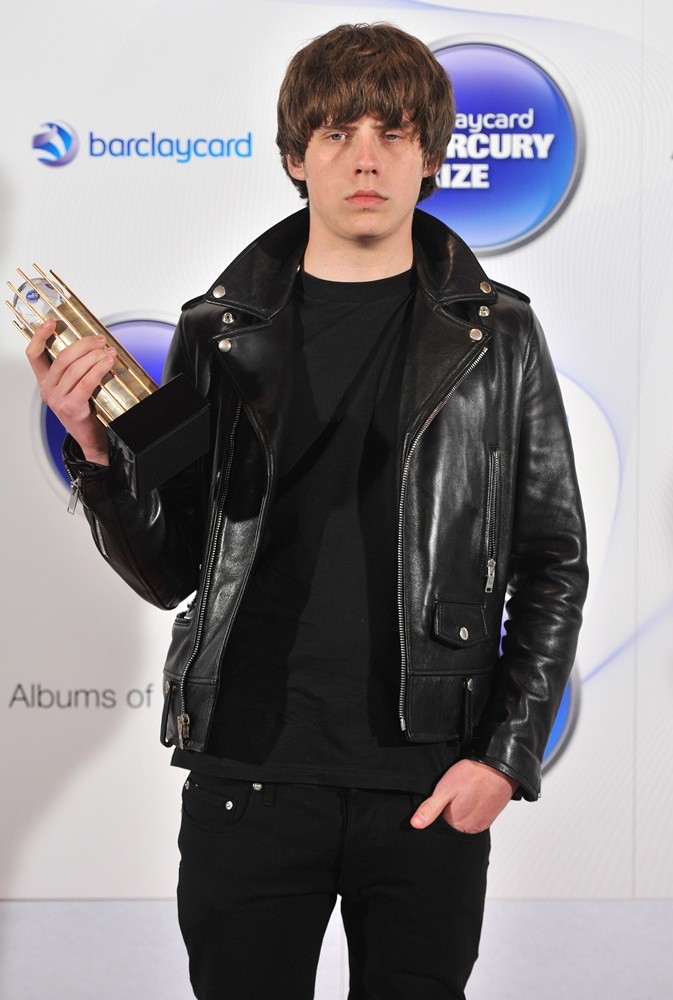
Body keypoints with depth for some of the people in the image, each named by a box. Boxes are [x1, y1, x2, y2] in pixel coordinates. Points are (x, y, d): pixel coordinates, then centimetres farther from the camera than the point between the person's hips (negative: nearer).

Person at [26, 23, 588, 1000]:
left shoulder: (496, 334, 2)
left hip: (431, 790, 0)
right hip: (249, 777, 0)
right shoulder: (220, 331, 4)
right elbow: (169, 572, 4)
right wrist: (97, 452, -12)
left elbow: (554, 563, 4)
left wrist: (507, 755, -4)